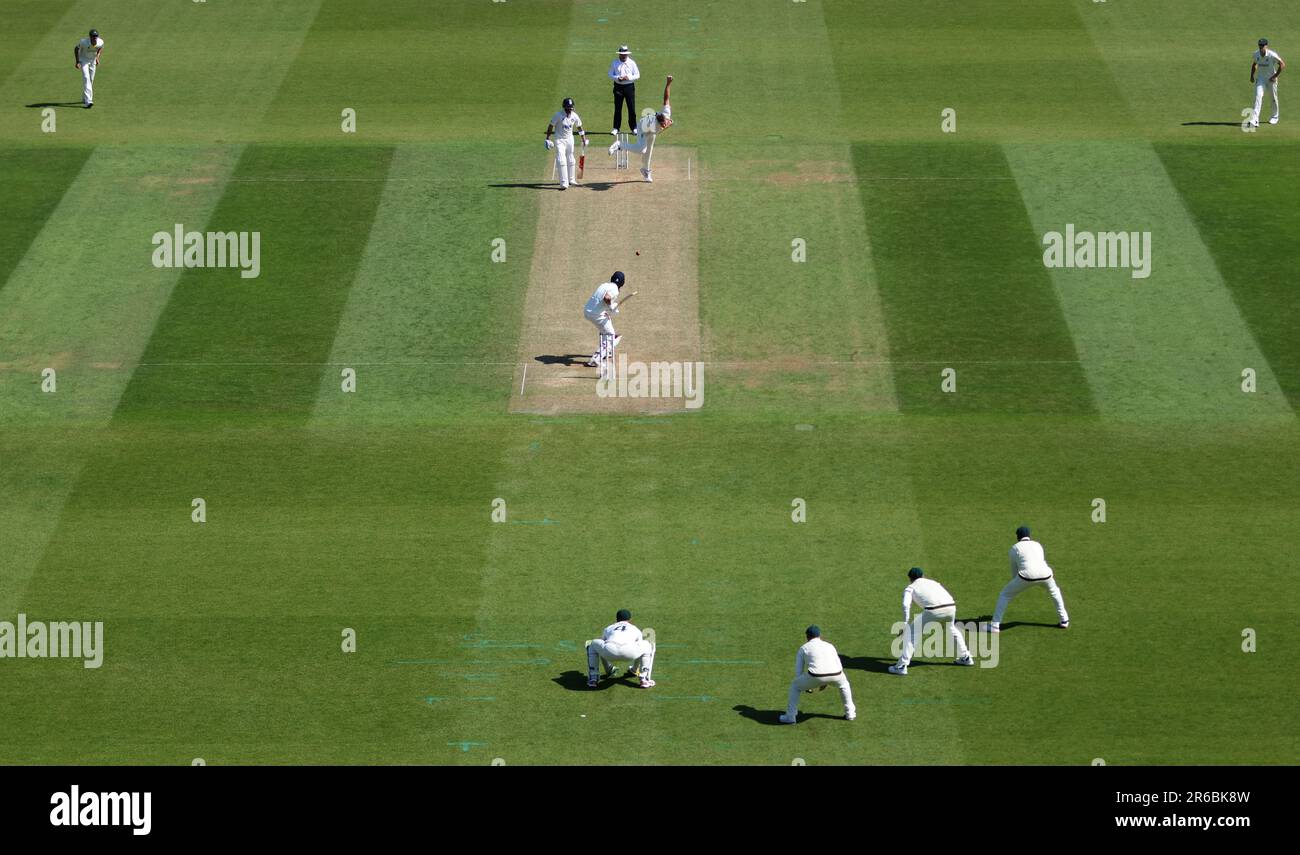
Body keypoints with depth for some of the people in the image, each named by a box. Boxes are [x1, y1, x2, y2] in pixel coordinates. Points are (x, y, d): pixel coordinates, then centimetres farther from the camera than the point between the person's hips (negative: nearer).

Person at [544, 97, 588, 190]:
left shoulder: (574, 116, -4)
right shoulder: (558, 115, -17)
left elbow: (579, 127, 10)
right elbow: (550, 126, -10)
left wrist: (584, 139, 11)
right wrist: (547, 139, -13)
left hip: (570, 139, 5)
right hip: (560, 140, -5)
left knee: (570, 160, 15)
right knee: (561, 161, -14)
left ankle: (571, 179, 32)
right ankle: (564, 183, -19)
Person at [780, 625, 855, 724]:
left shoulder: (804, 648, 20)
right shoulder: (830, 646, 29)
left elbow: (798, 671, 19)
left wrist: (806, 686, 35)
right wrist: (826, 683, 42)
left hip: (816, 676, -3)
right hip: (835, 675, 3)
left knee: (795, 686, 24)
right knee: (844, 684, 39)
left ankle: (790, 717, 20)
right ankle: (850, 713, 40)